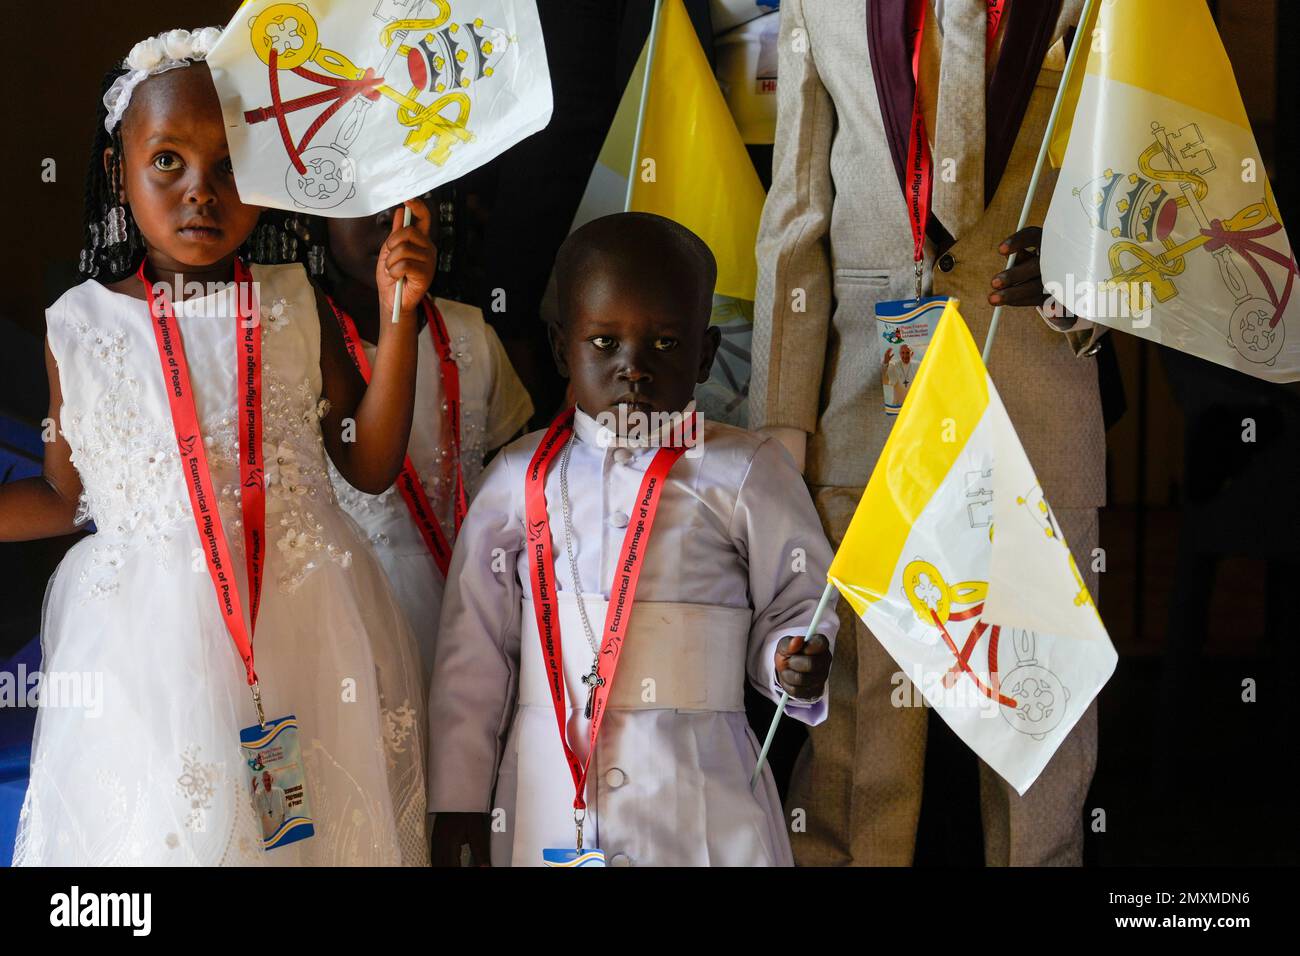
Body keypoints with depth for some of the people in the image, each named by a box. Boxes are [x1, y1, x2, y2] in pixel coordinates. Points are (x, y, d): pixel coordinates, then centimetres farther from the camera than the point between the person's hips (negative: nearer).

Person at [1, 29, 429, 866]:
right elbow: (68, 497, 10)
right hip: (147, 640, 0)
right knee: (157, 829, 4)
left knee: (320, 825, 7)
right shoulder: (79, 328, 2)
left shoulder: (294, 307, 2)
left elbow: (370, 465, 2)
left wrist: (397, 315, -5)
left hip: (304, 634, 1)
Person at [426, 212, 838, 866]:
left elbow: (794, 605, 6)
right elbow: (473, 644, 8)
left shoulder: (744, 473, 0)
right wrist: (457, 801, 7)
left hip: (697, 803, -1)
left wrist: (797, 664, -18)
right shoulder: (520, 476, 6)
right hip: (546, 800, 2)